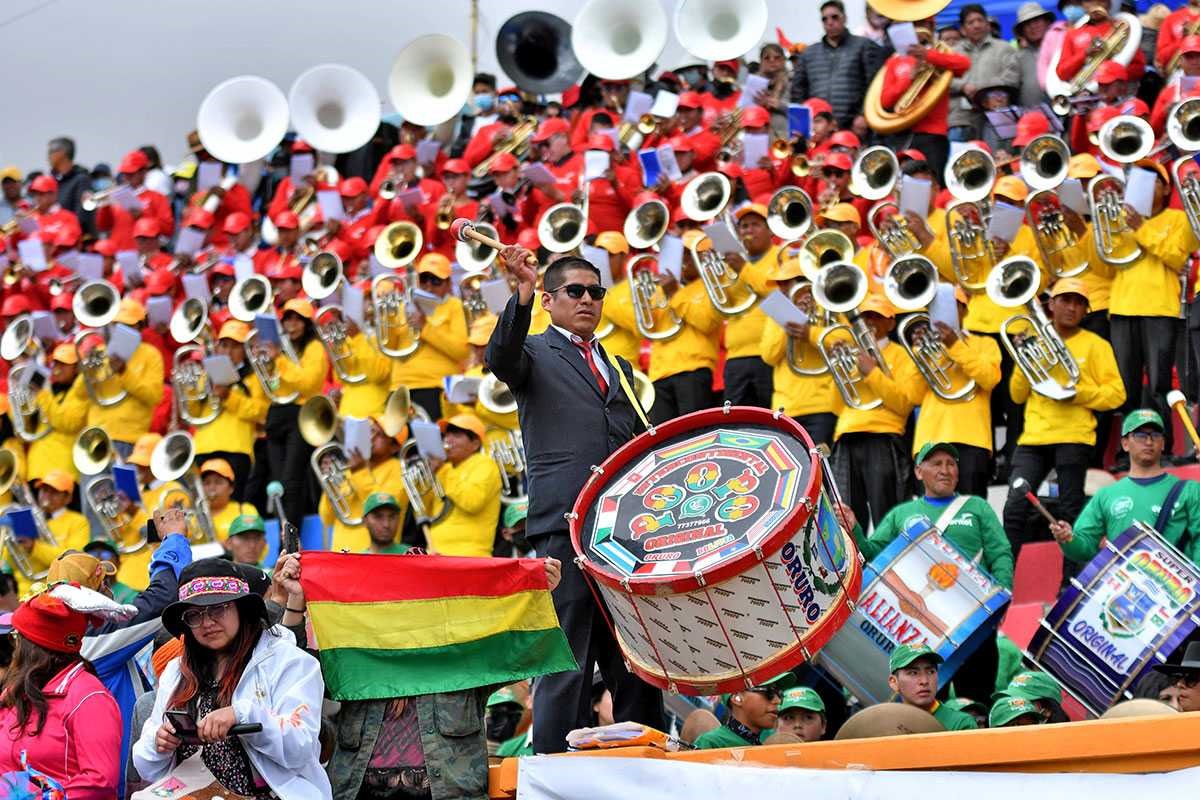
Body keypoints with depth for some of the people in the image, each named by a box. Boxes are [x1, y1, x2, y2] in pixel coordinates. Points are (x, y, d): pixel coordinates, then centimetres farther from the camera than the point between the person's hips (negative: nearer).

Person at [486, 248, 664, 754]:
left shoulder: (618, 368, 27)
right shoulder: (535, 354, 9)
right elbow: (501, 358, -15)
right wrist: (522, 294, -30)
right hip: (565, 521, -6)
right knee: (568, 654, -10)